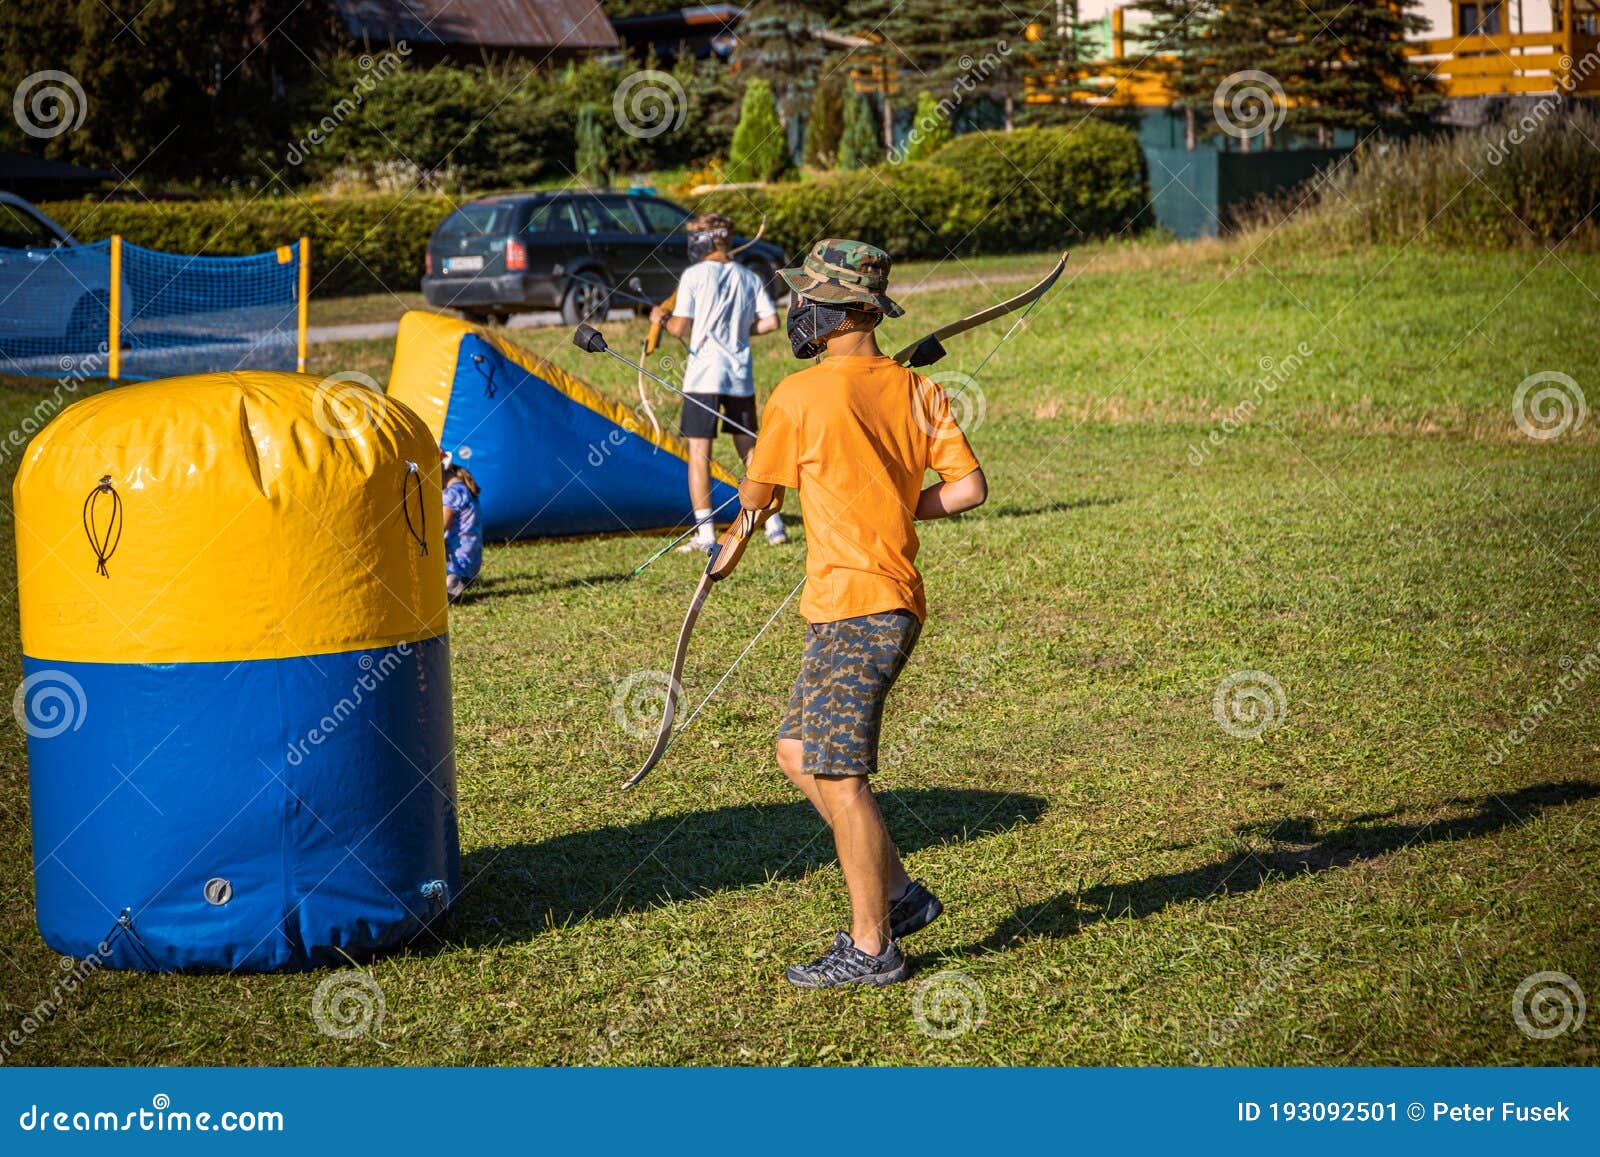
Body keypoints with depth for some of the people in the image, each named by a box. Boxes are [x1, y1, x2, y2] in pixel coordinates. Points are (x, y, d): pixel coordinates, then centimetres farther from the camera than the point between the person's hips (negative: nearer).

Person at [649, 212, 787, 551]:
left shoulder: (694, 275, -5)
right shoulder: (749, 278, 8)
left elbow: (681, 328, -9)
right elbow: (770, 322, 1)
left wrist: (662, 319, 12)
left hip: (704, 374, -5)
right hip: (740, 375, 5)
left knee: (699, 452, -1)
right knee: (750, 448, 14)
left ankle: (705, 533, -5)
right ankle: (774, 525, 13)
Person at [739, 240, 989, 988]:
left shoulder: (799, 397, -10)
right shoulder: (917, 390, 7)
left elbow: (756, 497, 2)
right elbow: (968, 488, 2)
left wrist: (760, 477, 24)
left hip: (850, 608, -8)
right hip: (899, 604, 8)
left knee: (840, 779, -1)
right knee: (799, 752, 18)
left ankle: (872, 949, 4)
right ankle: (898, 894, 20)